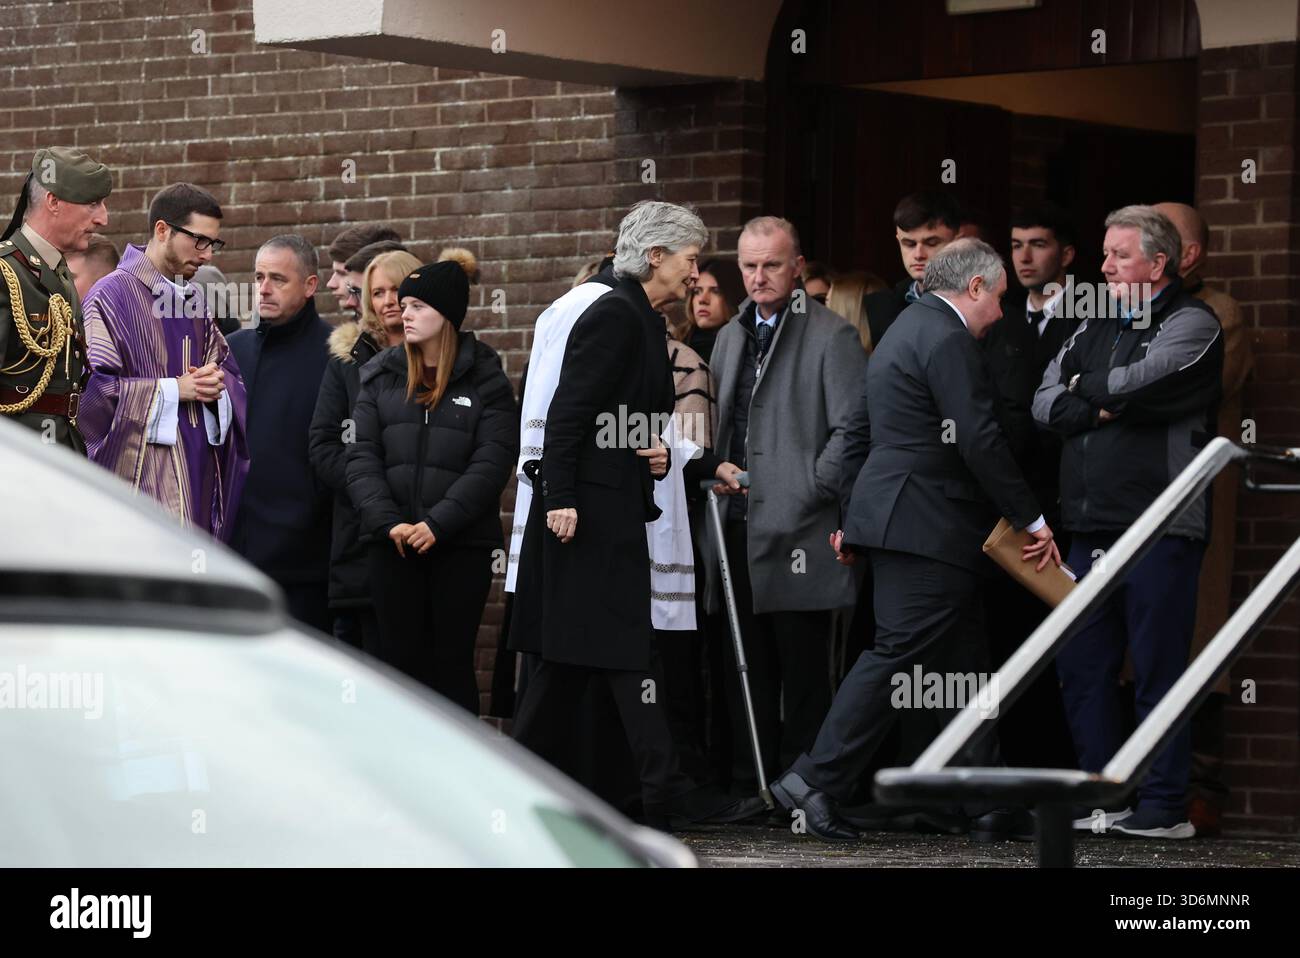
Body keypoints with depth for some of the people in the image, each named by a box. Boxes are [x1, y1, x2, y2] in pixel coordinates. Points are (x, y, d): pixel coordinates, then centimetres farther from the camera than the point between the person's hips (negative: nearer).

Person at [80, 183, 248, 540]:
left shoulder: (194, 299, 16)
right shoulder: (112, 296, -8)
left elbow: (227, 368, 20)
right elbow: (93, 387, -15)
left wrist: (215, 385, -5)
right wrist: (173, 390, -15)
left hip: (198, 470, 7)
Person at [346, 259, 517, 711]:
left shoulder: (485, 380, 1)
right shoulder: (380, 376, 10)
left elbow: (491, 463, -8)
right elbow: (362, 457, 2)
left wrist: (438, 523, -17)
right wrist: (387, 521, -13)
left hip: (461, 545, -3)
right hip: (393, 547, 3)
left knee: (452, 665, 1)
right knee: (401, 661, 3)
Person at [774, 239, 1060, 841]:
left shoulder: (907, 330, 21)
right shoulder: (947, 339, -12)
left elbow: (867, 431, 24)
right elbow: (980, 441, -18)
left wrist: (855, 522, 25)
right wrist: (1031, 519, -12)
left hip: (895, 516, 11)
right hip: (926, 527, -11)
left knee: (961, 662, 10)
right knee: (897, 655, -10)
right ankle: (818, 781, -11)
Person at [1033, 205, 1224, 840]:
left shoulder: (1191, 323, -3)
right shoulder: (1095, 327, 19)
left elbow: (1141, 382, -18)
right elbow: (1045, 404, 11)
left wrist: (1084, 387, 1)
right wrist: (1102, 406, -7)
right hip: (1090, 526, 8)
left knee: (1157, 670, -4)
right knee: (1082, 667, 9)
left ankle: (1166, 808, 0)